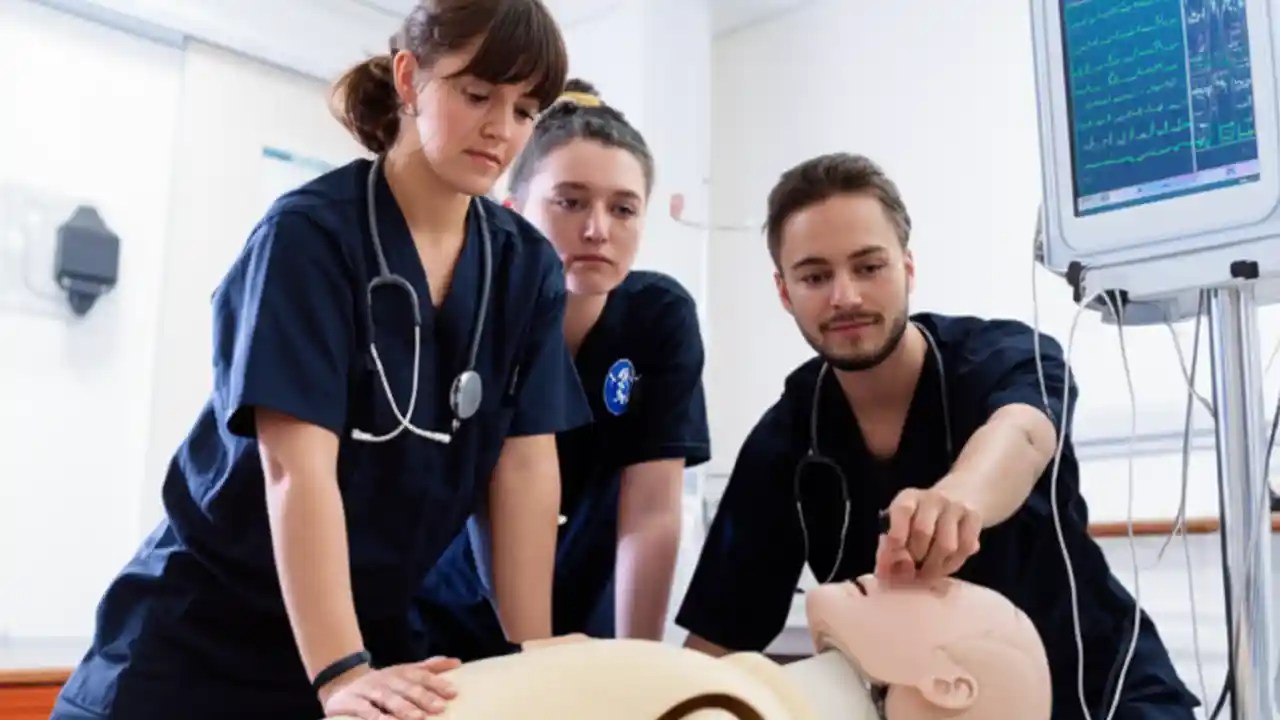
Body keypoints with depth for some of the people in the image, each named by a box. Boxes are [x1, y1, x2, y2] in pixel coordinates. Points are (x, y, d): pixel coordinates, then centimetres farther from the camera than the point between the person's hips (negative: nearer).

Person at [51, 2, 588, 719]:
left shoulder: (527, 269, -4)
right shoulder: (310, 233, -17)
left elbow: (525, 464, -8)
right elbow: (296, 467, -25)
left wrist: (533, 657, -12)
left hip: (374, 627, 4)